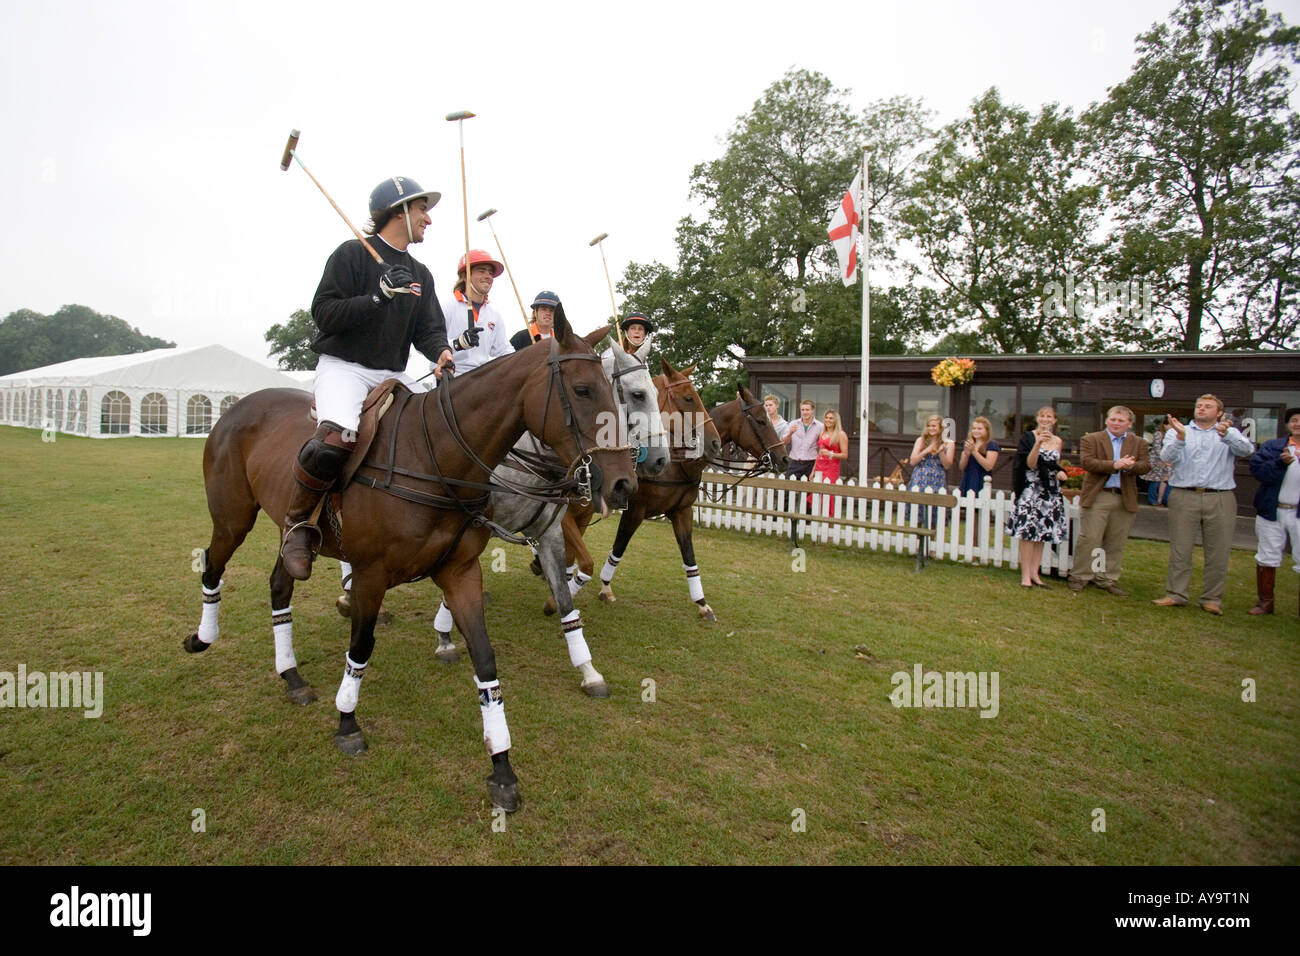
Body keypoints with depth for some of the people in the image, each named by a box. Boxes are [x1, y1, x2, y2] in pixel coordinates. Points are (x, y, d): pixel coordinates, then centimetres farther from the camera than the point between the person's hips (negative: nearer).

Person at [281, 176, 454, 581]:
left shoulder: (420, 275, 16)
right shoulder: (352, 253, -3)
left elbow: (428, 329, 9)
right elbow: (324, 314, -10)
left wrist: (441, 353, -14)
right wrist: (379, 296, -22)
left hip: (394, 375, 7)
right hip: (343, 366, -7)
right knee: (337, 436, -33)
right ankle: (297, 524, -12)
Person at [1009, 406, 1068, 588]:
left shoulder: (1057, 441, 12)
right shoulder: (1029, 437, -3)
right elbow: (1030, 464, -13)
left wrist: (1060, 472, 2)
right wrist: (1038, 443, -23)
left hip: (1051, 491, 5)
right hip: (1032, 489, -5)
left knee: (1042, 533, 7)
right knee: (1028, 532, -9)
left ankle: (1034, 572, 13)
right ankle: (1025, 575, -6)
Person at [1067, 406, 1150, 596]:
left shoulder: (1139, 443, 13)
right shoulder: (1091, 439, 2)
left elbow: (1146, 465, 2)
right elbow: (1086, 462, -12)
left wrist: (1130, 466, -19)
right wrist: (1114, 465, -21)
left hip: (1125, 500, 4)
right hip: (1097, 497, -3)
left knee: (1116, 543, 8)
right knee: (1089, 539, -4)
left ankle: (1108, 579, 18)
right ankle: (1079, 577, 5)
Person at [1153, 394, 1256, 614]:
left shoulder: (1230, 433, 12)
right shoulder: (1177, 432, 11)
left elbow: (1247, 450, -9)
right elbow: (1168, 457, -7)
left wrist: (1225, 434, -27)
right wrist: (1180, 436, -26)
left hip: (1220, 499, 1)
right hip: (1184, 497, 0)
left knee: (1218, 551, 3)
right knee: (1180, 549, 2)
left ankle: (1212, 598, 13)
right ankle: (1176, 594, 9)